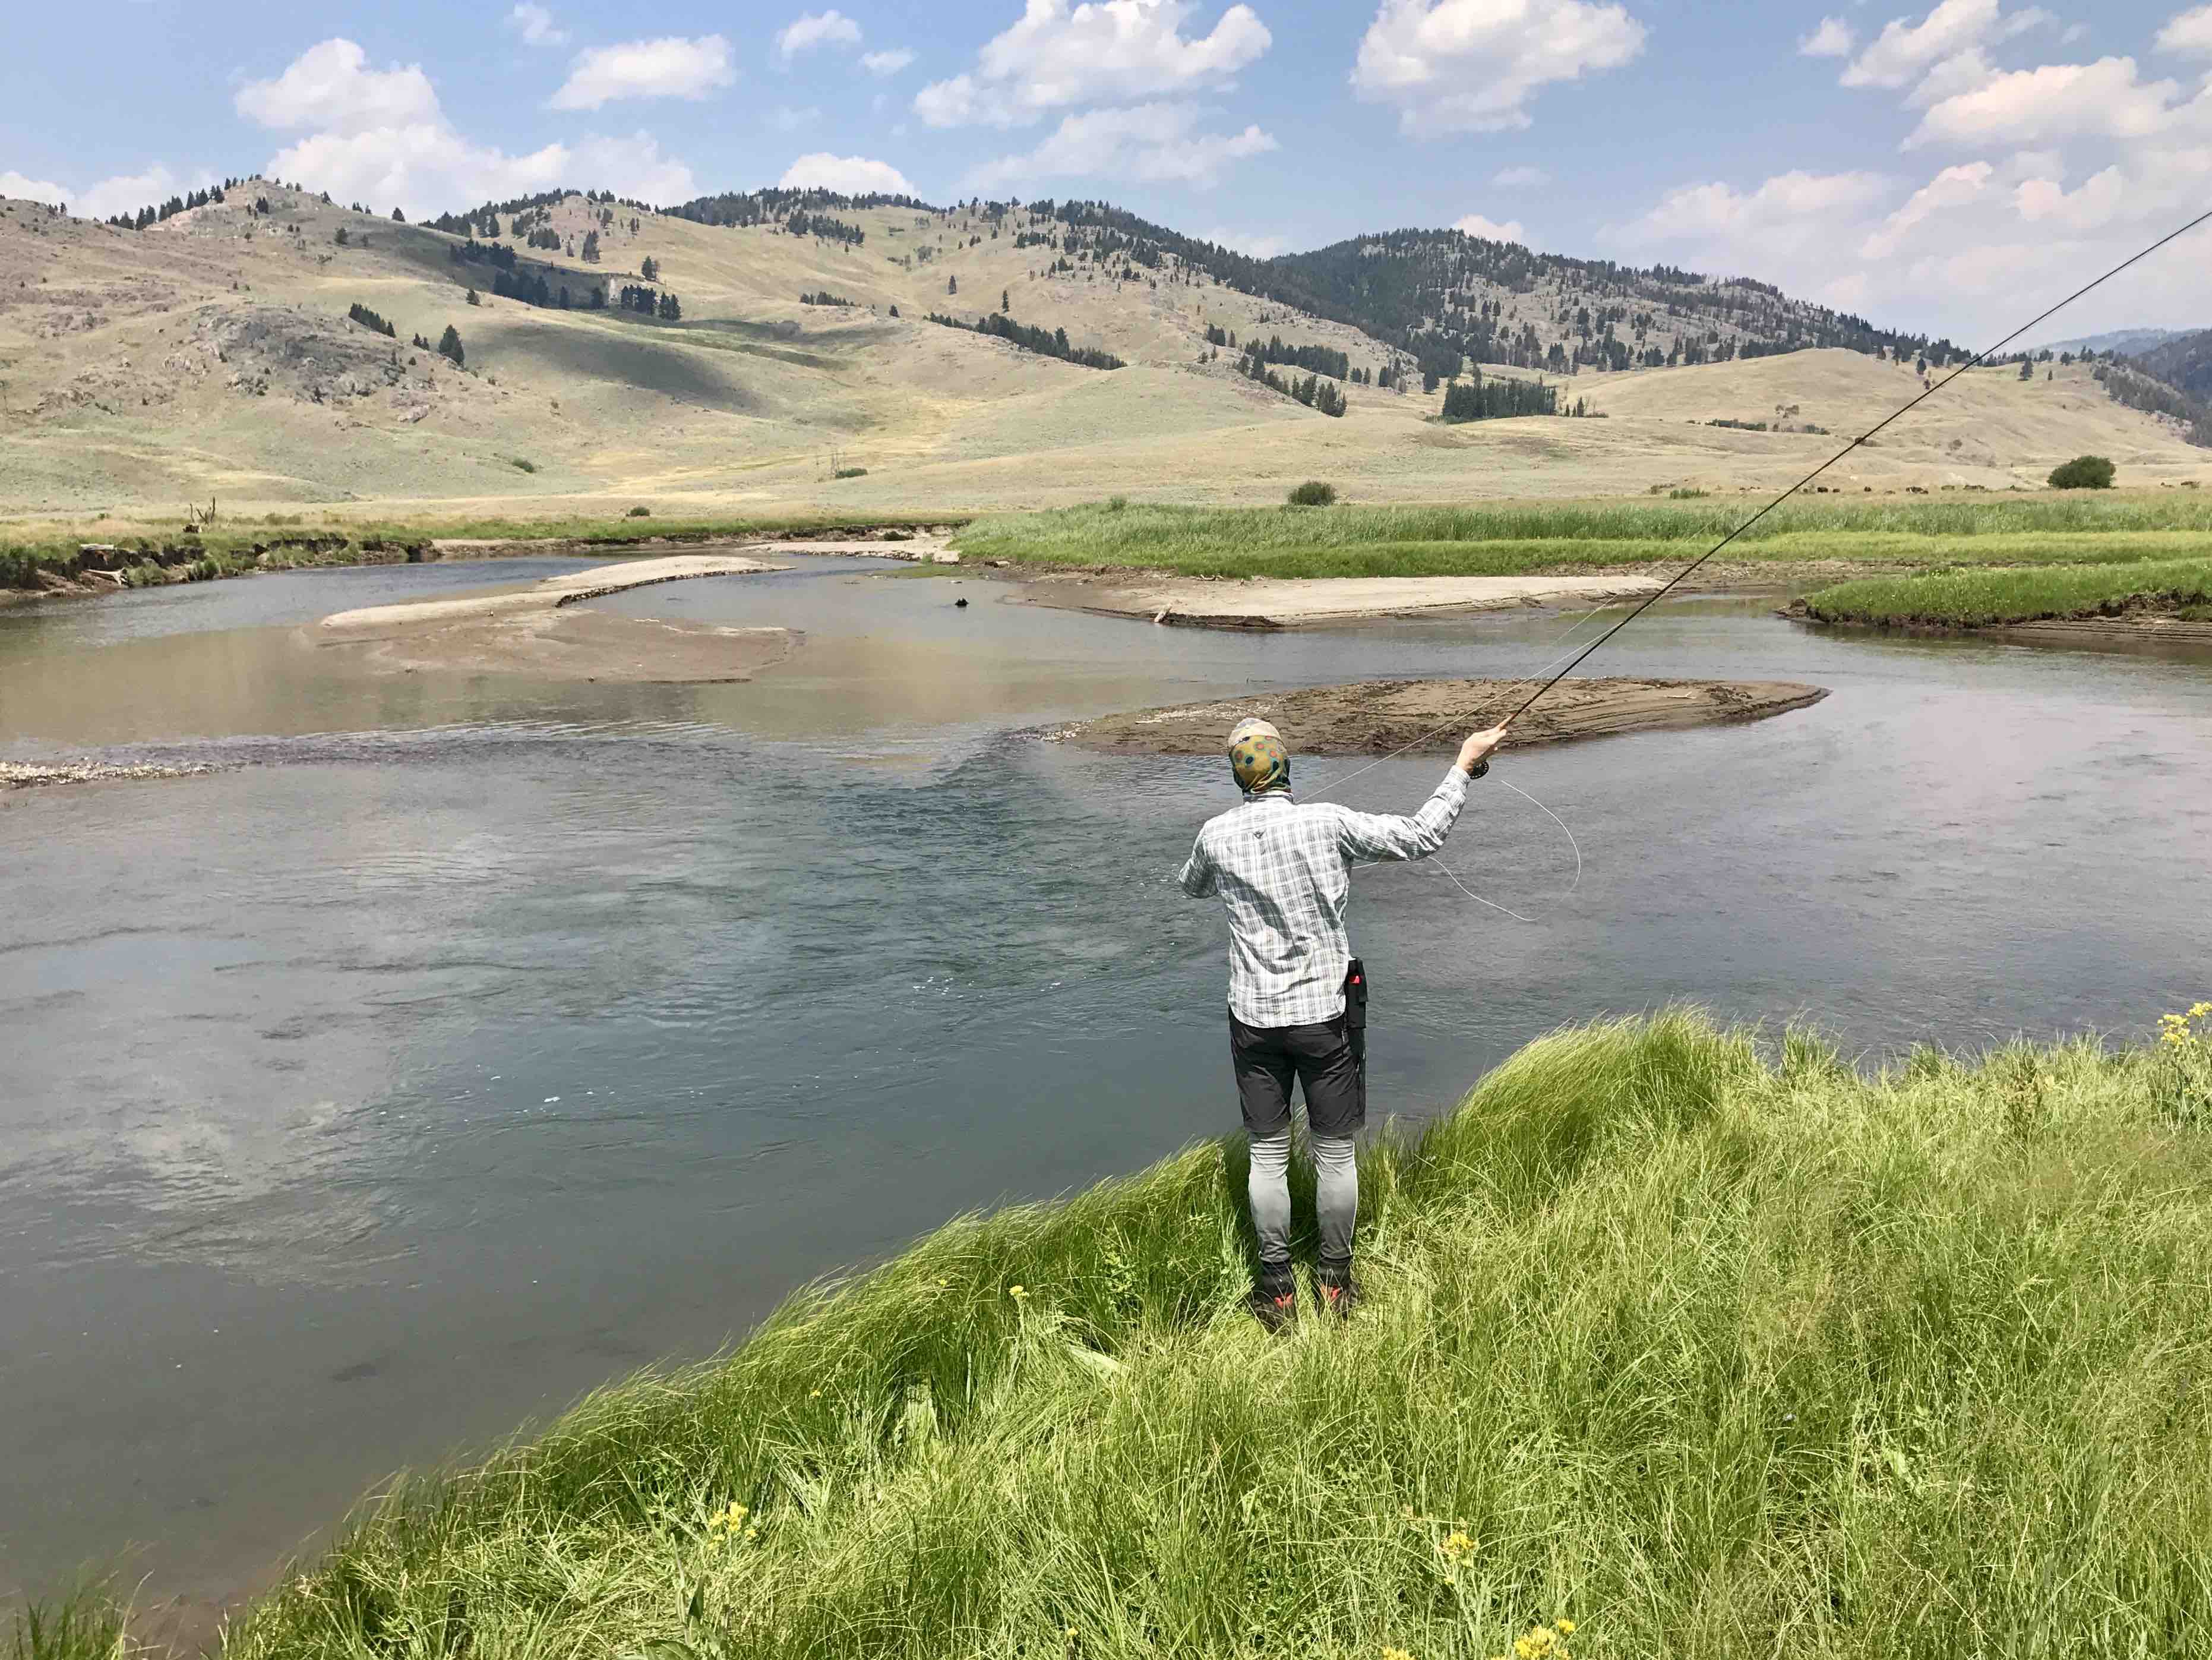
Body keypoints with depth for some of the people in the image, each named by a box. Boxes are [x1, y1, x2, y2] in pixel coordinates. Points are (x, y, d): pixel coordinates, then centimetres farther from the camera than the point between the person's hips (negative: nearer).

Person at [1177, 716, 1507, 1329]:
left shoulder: (1217, 836, -5)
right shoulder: (1327, 824, -13)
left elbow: (1191, 886, 18)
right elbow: (1421, 837, -8)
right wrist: (1464, 766, 2)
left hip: (1255, 1018, 2)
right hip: (1325, 1013, -2)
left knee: (1268, 1155, 11)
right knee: (1334, 1153, 11)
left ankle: (1276, 1289, 19)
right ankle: (1336, 1280, 23)